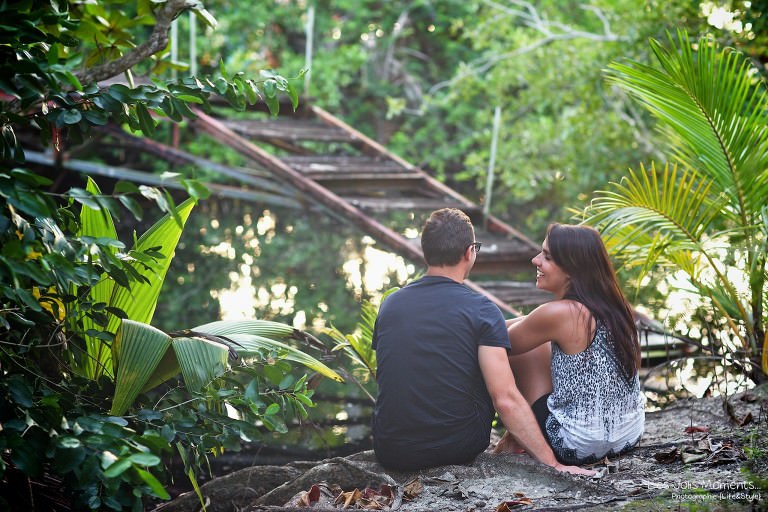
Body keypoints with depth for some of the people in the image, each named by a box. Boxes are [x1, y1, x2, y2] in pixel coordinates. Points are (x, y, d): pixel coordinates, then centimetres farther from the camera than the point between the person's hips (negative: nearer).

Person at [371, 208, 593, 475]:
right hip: (458, 450, -3)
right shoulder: (482, 310, -10)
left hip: (390, 453, 3)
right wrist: (553, 463, -12)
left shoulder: (390, 304, 3)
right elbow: (506, 400, -17)